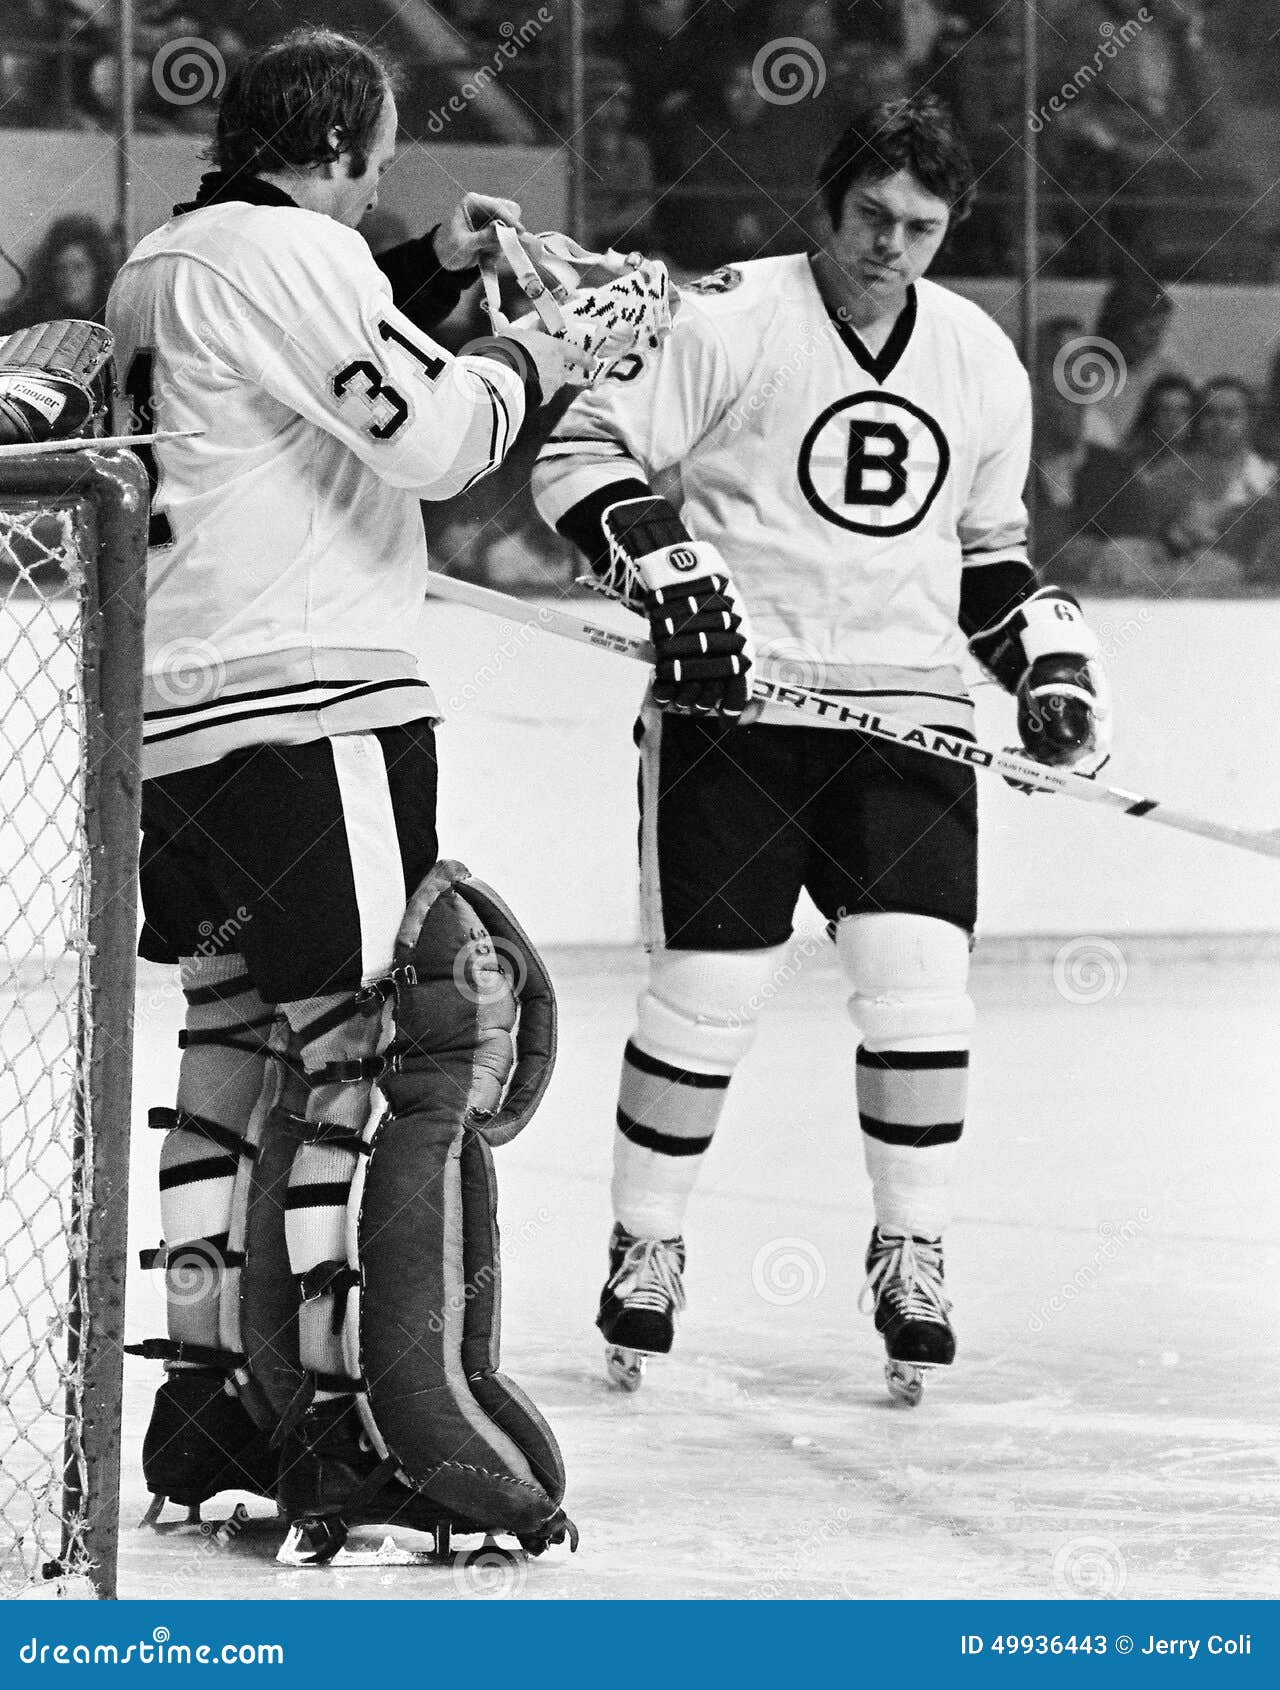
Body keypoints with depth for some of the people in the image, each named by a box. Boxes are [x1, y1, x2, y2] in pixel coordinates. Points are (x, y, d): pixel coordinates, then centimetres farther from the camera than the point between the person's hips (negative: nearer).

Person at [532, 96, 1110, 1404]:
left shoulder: (983, 363, 11)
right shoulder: (728, 319, -6)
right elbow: (582, 451, -5)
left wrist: (1047, 660, 10)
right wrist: (666, 569, -19)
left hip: (907, 708, 4)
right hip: (730, 707, -4)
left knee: (918, 983, -7)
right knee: (704, 993, -3)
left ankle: (910, 1255, 8)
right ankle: (645, 1249, 15)